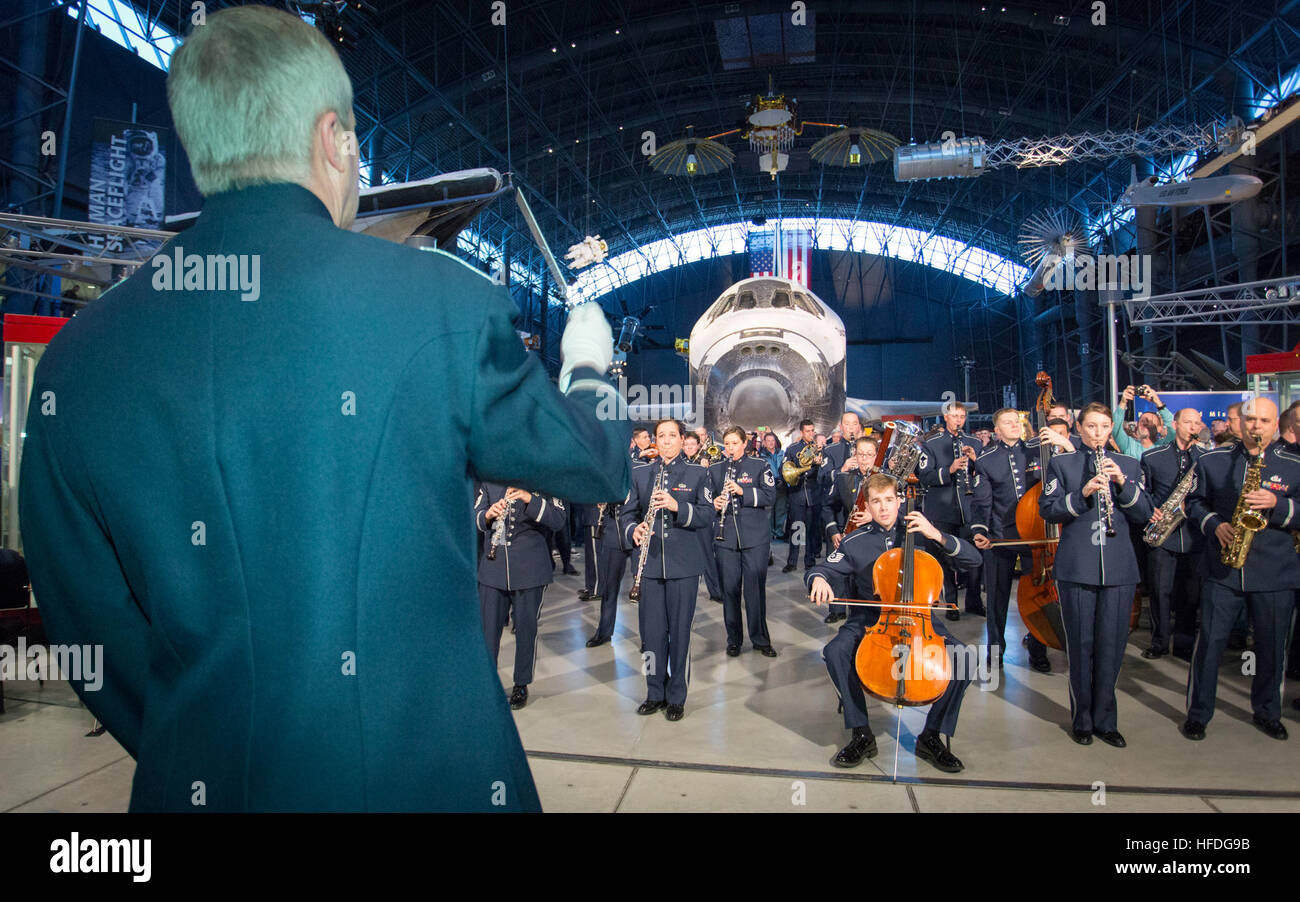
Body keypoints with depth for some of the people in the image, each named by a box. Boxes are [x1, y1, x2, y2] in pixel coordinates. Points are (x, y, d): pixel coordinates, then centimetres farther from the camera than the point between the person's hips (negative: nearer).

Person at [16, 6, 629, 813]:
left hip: (203, 778, 3)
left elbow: (98, 637, 2)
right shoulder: (444, 300, -17)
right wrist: (589, 366, 18)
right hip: (432, 773, -2)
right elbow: (592, 467, -2)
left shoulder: (75, 359, -6)